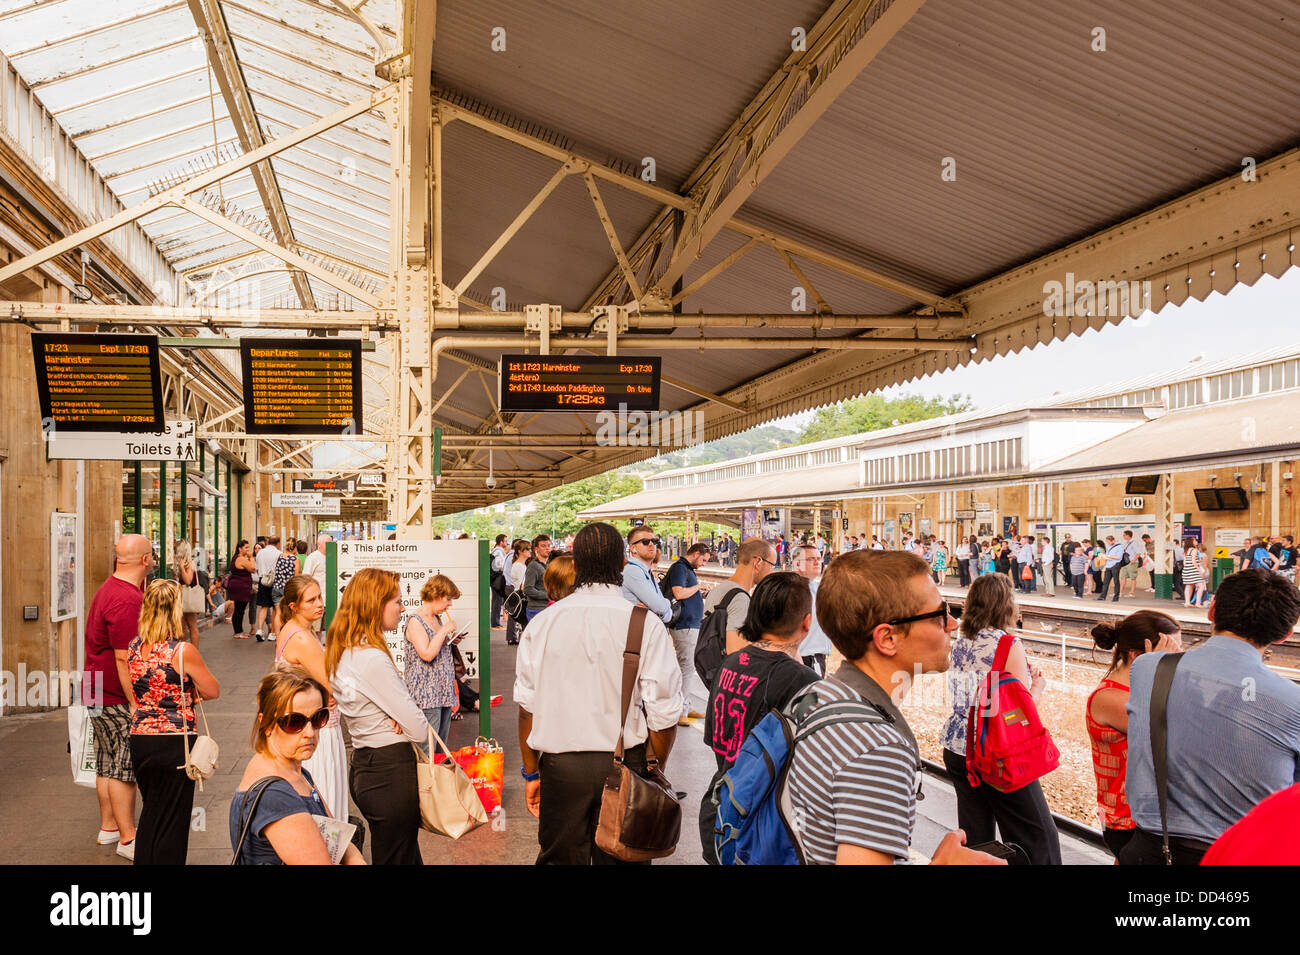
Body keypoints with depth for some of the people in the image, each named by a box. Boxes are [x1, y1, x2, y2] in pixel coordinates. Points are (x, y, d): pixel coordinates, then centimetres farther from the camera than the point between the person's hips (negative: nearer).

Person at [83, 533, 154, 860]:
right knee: (124, 766, -2)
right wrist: (136, 703, -22)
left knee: (108, 764, 18)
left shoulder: (110, 589, 11)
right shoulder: (126, 599, -23)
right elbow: (124, 659, -24)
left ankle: (109, 827, 29)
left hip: (99, 694, 10)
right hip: (118, 698, -10)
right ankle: (128, 839, 7)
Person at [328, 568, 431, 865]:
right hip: (390, 773, -9)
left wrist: (399, 717, -4)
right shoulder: (372, 659, -22)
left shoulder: (344, 652, 7)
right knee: (397, 858, 3)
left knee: (409, 855, 20)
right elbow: (419, 730, -20)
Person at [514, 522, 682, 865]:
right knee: (619, 858, 12)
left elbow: (527, 706, 3)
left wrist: (531, 772, 14)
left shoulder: (542, 623, -2)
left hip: (559, 766, 2)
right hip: (624, 764, -1)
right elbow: (664, 713, -8)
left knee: (559, 858, 13)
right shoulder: (647, 624, -9)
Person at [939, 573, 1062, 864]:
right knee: (1039, 839, 4)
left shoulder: (961, 643, 6)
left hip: (956, 749, 7)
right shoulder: (1009, 644, -13)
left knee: (975, 837, 14)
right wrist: (1038, 685, 6)